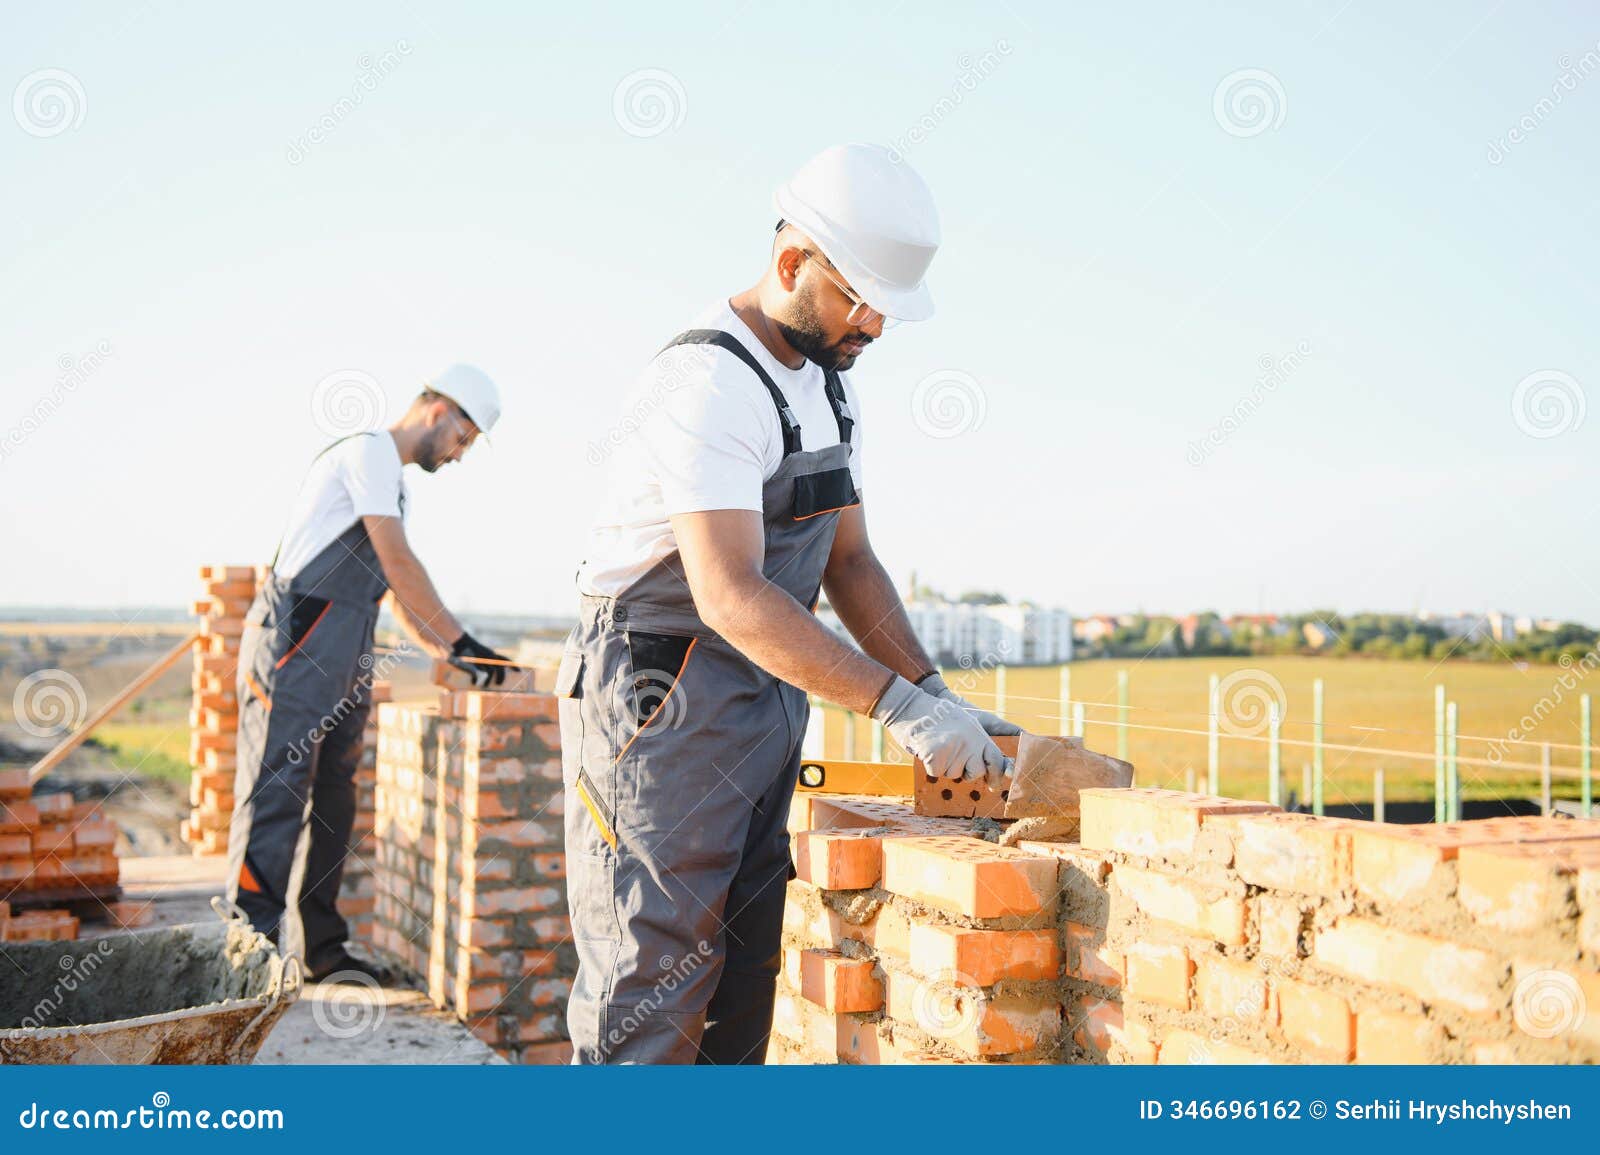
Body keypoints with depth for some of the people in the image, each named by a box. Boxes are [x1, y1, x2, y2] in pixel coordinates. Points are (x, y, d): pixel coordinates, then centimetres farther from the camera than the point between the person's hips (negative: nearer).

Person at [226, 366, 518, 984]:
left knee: (331, 805, 11)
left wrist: (448, 654, 21)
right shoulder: (371, 450, -6)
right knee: (275, 798, -11)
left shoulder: (391, 478, 24)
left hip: (341, 664, 10)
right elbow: (398, 563, -13)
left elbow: (394, 586, 28)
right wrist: (461, 641, -10)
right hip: (298, 645, -10)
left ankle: (318, 949, 17)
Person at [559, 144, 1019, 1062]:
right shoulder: (710, 382, -20)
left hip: (767, 701, 9)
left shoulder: (829, 380, 11)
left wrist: (936, 693, 1)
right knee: (654, 971, -7)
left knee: (743, 976, 11)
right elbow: (731, 596, -28)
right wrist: (898, 706, -30)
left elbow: (849, 561, 13)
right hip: (661, 701, -9)